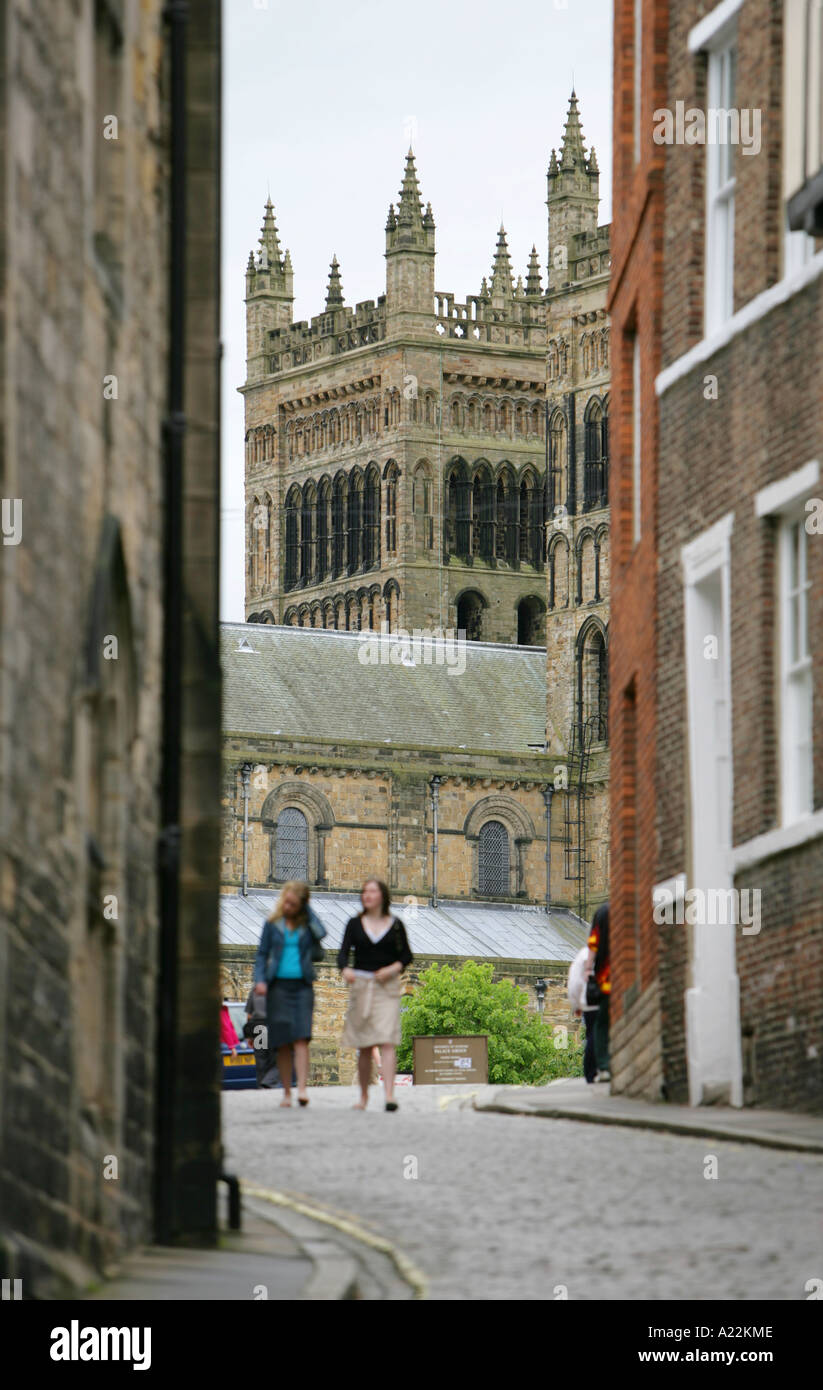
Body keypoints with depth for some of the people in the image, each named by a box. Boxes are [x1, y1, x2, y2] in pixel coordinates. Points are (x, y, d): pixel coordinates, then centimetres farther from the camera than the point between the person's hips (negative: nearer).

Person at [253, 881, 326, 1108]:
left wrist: (307, 908, -4)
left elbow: (321, 933, -13)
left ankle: (302, 1089, -20)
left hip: (302, 985, -1)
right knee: (282, 1042, 0)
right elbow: (262, 954, 11)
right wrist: (260, 980, -4)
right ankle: (286, 1091, 7)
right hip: (278, 985, 1)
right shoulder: (273, 924, 8)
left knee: (301, 1038, -13)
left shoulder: (307, 924, 7)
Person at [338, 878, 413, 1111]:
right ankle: (363, 1095, 21)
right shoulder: (355, 924, 6)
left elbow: (407, 955, 10)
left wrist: (393, 969, -10)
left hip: (387, 987, -2)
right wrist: (346, 969, -25)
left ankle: (389, 1095, -23)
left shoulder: (395, 925, 5)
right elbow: (343, 953, -3)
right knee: (364, 1046, 7)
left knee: (387, 1042, -15)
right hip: (361, 985, 2)